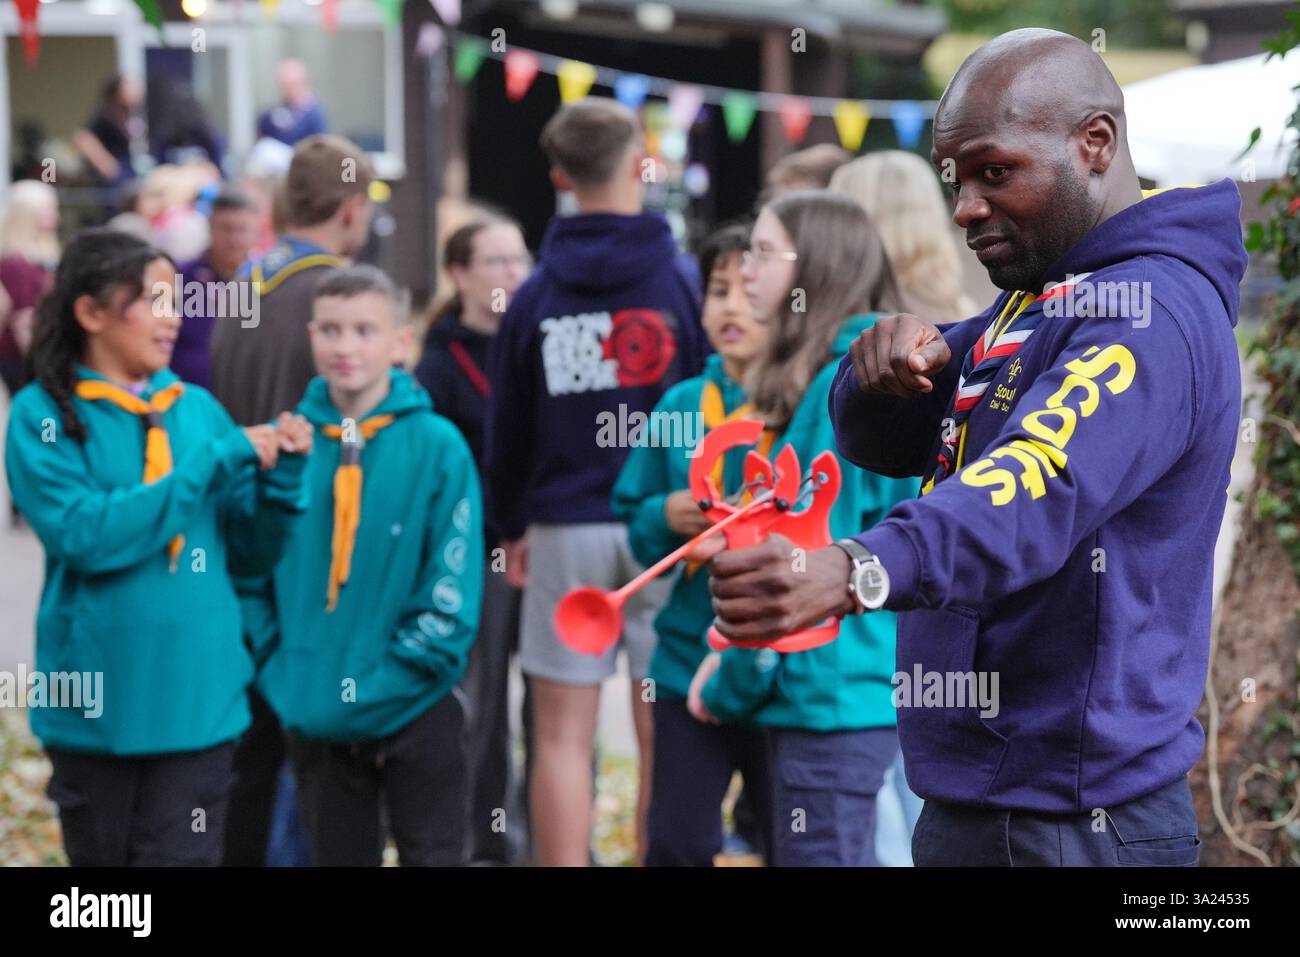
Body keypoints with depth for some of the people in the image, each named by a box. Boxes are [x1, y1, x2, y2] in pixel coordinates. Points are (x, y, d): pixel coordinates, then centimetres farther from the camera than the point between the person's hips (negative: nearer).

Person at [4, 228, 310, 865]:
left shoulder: (197, 408, 6)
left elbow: (248, 553, 9)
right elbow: (86, 534, -20)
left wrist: (281, 477, -10)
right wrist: (214, 463, -19)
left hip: (197, 699, 2)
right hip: (94, 703, -2)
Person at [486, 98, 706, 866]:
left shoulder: (537, 292, 4)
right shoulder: (682, 277, -3)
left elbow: (508, 425, 9)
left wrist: (511, 524, 21)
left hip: (565, 532, 2)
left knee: (563, 737, 5)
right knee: (664, 737, 3)